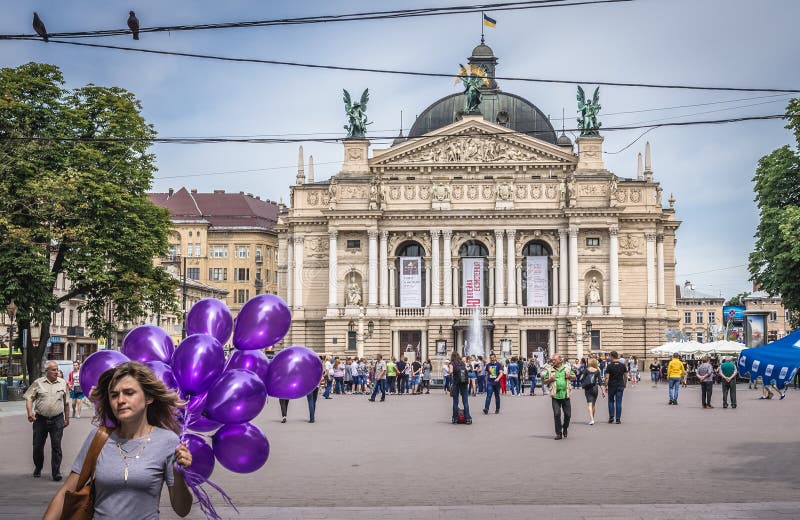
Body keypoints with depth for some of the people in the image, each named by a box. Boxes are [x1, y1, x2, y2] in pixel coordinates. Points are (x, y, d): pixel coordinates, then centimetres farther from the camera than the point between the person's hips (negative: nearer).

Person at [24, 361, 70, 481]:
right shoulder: (38, 383, 2)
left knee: (56, 446, -4)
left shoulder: (63, 383, 6)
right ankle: (38, 468, 30)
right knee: (38, 445, 9)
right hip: (40, 419, 0)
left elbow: (66, 402, 12)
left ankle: (56, 472, 0)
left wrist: (67, 418, 12)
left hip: (57, 419, 0)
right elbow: (29, 398, 0)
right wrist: (30, 412, -16)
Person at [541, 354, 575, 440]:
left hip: (565, 395, 1)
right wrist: (550, 379, -12)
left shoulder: (567, 367, 7)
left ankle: (565, 429, 32)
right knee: (557, 414, -8)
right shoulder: (549, 370, 3)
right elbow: (544, 382, 8)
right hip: (555, 395, -1)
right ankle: (558, 433, 2)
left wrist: (570, 376, -4)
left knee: (568, 414, 6)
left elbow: (574, 376, 17)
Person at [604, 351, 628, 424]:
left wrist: (606, 386, -4)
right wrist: (624, 384, 17)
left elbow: (607, 377, -11)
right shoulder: (623, 365, 2)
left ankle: (611, 417, 5)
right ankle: (618, 419, 3)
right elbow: (625, 376, 6)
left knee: (611, 401, 13)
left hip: (611, 386, -2)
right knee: (619, 402, 4)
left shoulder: (609, 366, -8)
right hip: (620, 386, 2)